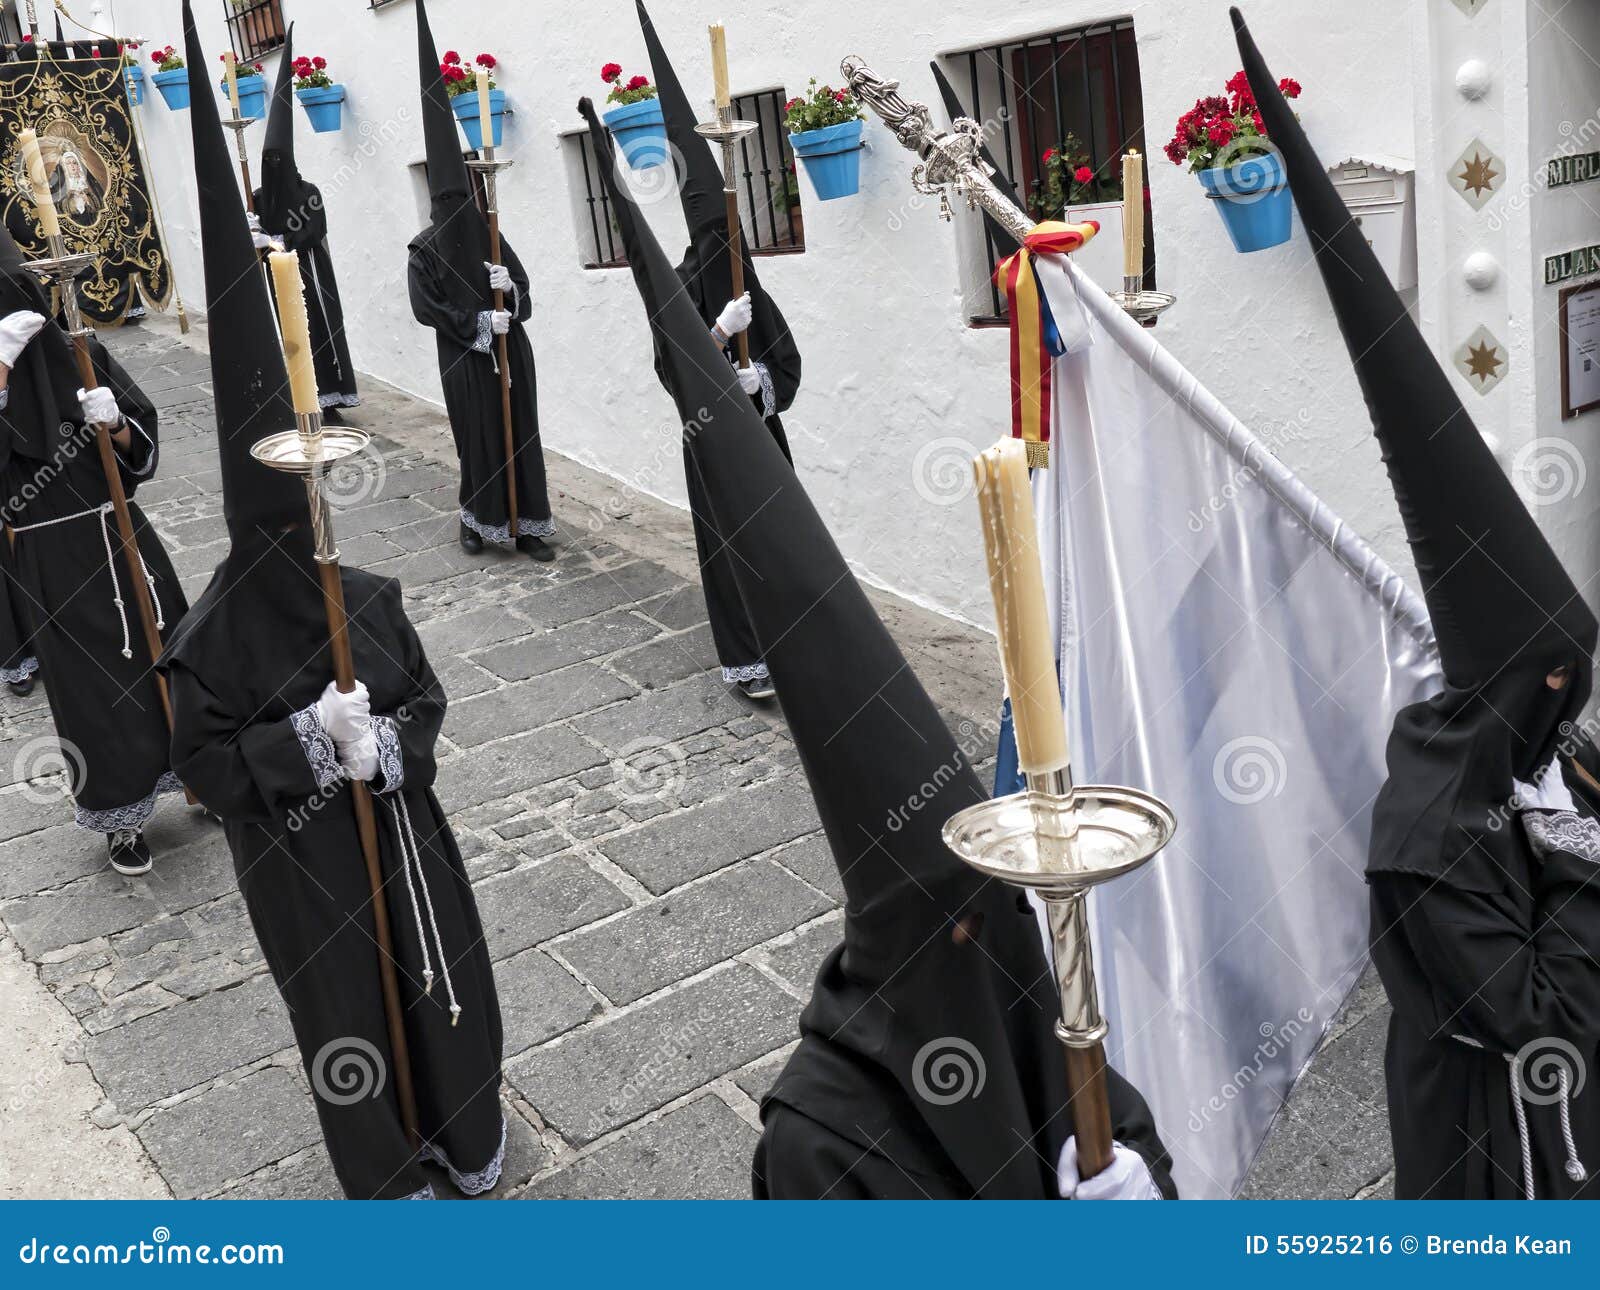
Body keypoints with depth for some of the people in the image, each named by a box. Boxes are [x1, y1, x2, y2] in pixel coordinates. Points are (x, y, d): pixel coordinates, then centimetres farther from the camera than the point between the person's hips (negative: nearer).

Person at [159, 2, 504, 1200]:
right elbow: (205, 760, -12)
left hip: (402, 826, 4)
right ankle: (389, 1174, 37)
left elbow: (428, 698, 3)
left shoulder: (369, 600, -8)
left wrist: (392, 741, -17)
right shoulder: (212, 643, -17)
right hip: (300, 861, -3)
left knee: (447, 980, 17)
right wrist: (305, 741, -25)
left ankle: (471, 1139, 44)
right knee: (348, 1012, 13)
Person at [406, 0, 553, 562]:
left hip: (511, 353, 4)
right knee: (478, 438, 1)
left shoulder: (489, 237, 7)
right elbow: (426, 307, -10)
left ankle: (526, 524, 10)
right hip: (465, 361, -3)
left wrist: (511, 290, -13)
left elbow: (523, 292, 11)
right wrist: (480, 321, -16)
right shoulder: (425, 249, -3)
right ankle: (478, 521, 18)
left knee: (520, 436, 4)